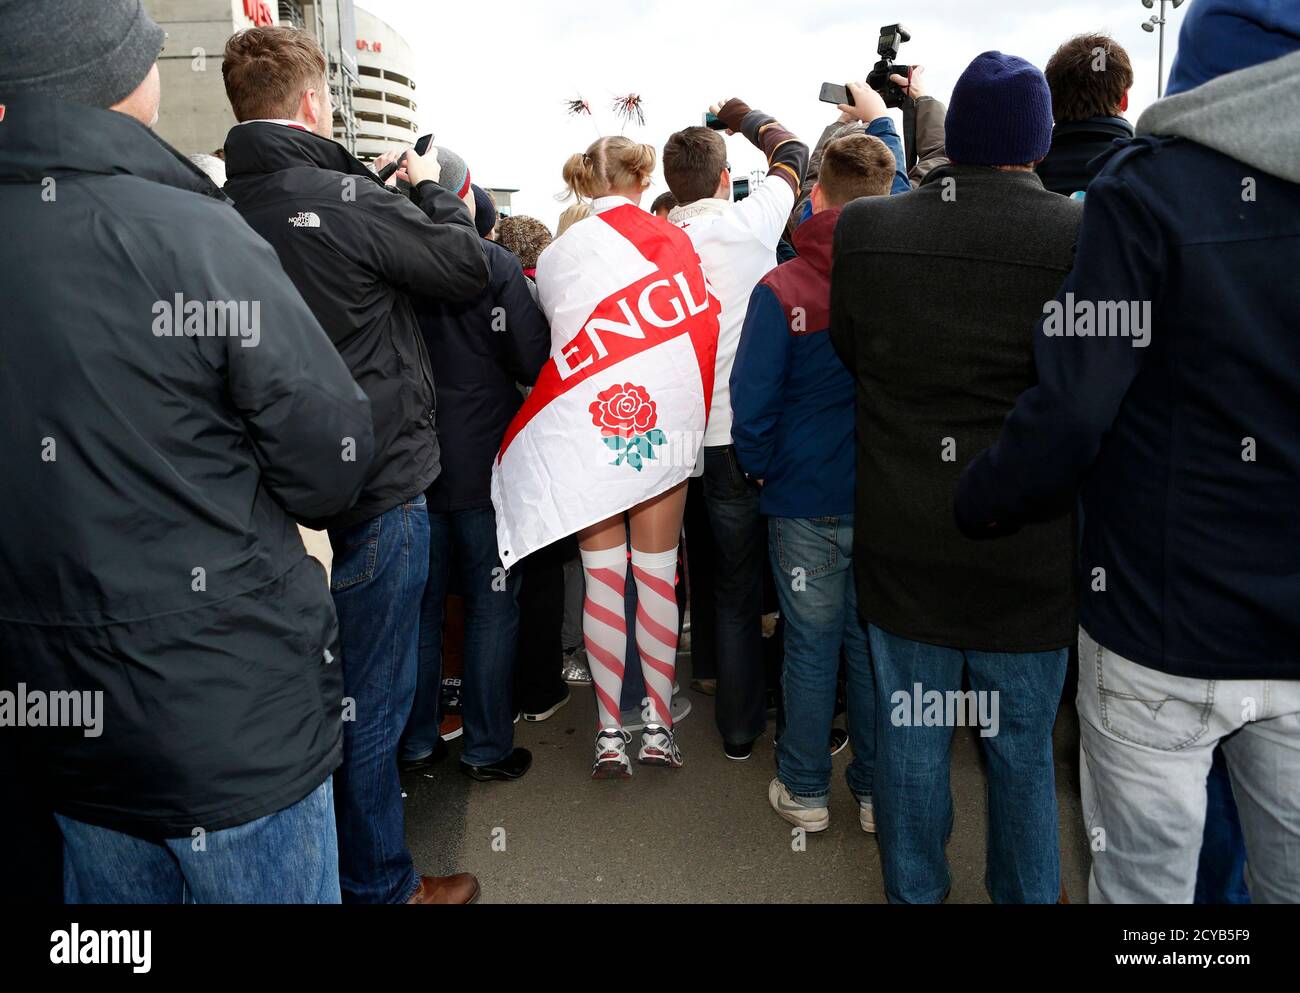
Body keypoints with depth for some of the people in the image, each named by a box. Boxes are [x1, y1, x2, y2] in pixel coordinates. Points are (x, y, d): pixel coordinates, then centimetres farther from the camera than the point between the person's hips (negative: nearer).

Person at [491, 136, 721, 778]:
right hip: (663, 433, 0)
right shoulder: (676, 241, 3)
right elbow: (702, 322, 5)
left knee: (602, 577, 7)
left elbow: (547, 323, 12)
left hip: (582, 436, 0)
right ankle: (659, 724, 16)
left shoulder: (558, 254, 4)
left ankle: (609, 732, 12)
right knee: (657, 576, 9)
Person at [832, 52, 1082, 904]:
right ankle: (1026, 894, 35)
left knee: (910, 735, 17)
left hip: (902, 540, 2)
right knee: (1022, 747, 16)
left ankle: (914, 889, 36)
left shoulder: (864, 230, -7)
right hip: (1028, 548, -2)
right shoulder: (1082, 236, -14)